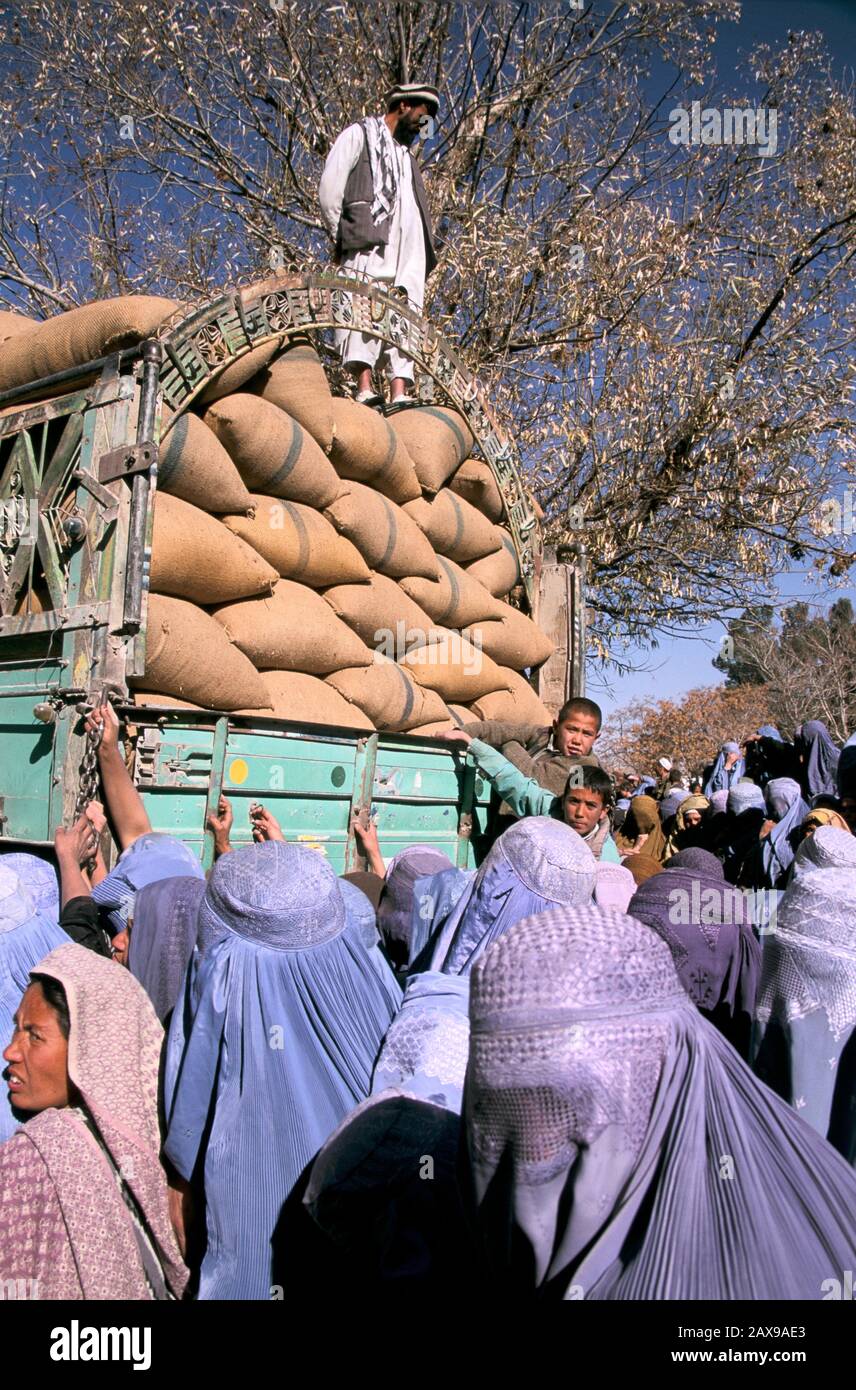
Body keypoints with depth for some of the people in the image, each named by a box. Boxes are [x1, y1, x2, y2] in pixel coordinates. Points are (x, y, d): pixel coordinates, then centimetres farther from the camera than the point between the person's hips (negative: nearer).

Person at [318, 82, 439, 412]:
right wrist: (342, 235, -4)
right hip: (369, 239, -6)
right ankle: (365, 389, -32)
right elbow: (329, 187, 3)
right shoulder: (360, 134, 16)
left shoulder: (406, 155, 35)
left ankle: (399, 395, -18)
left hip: (409, 244, 7)